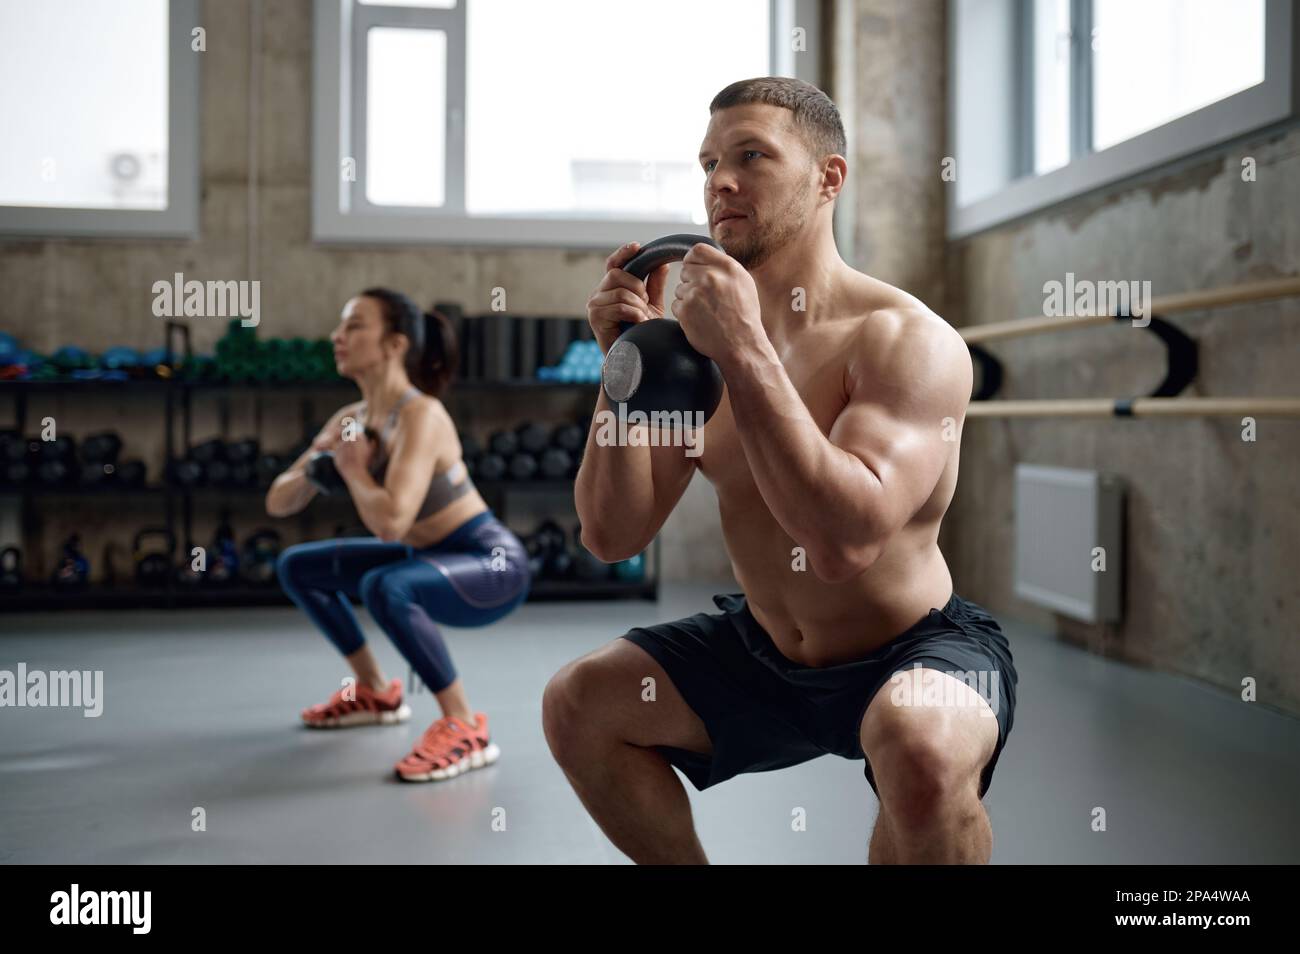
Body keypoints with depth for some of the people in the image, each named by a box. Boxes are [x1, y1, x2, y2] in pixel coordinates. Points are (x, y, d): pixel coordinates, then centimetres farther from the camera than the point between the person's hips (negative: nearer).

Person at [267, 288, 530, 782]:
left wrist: (352, 468, -19)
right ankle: (375, 692, 26)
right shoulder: (351, 419, 1)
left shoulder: (420, 415, -25)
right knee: (297, 566, 14)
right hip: (430, 559, 9)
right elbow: (278, 503, 6)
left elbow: (389, 521, -37)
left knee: (385, 588, -38)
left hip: (492, 564, -9)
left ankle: (466, 729, -22)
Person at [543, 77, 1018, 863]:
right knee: (577, 703, -2)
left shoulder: (910, 340, -21)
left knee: (923, 748, -36)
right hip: (763, 651, 6)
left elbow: (845, 541, -37)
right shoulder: (700, 336, -3)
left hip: (915, 650, -6)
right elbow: (613, 535, -6)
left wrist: (746, 353, -35)